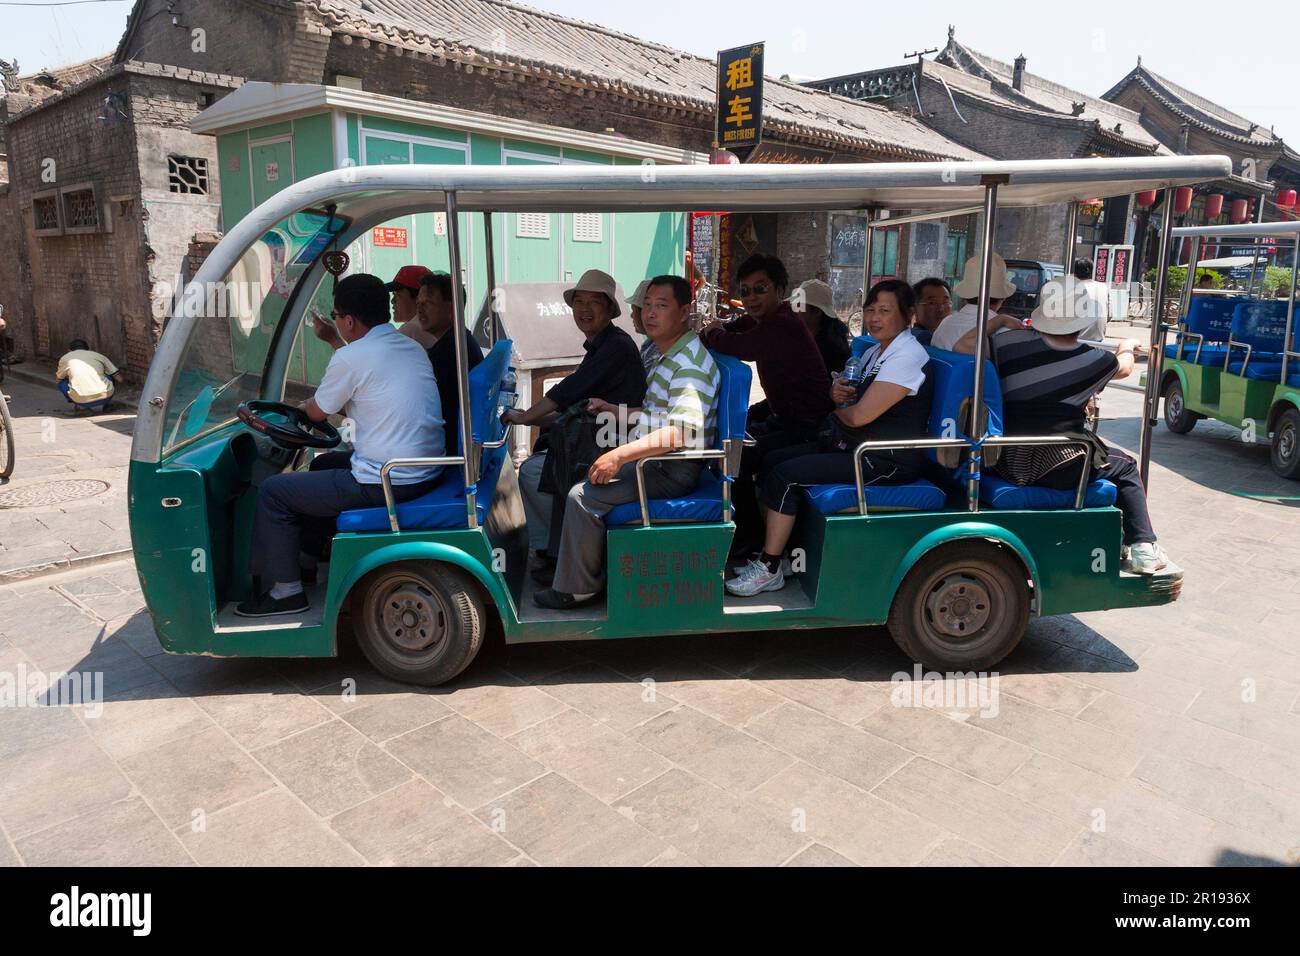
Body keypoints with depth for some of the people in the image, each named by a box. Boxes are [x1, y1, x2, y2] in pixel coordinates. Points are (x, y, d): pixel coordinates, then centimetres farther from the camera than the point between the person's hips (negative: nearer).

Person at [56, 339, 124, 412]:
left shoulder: (65, 358, 16)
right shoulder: (99, 356, 17)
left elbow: (58, 378, 34)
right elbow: (120, 379, 15)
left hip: (81, 400, -1)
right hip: (105, 396, 1)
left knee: (62, 383, 30)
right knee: (112, 376, 31)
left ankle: (78, 406, 10)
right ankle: (107, 404, 20)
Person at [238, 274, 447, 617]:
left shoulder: (349, 359, -14)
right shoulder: (413, 347, 9)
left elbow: (317, 412, 2)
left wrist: (306, 404, 24)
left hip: (386, 484, -9)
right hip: (427, 471, 9)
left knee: (273, 492, 6)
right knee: (323, 466, 31)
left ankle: (286, 591, 14)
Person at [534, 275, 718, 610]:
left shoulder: (690, 365, -19)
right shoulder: (668, 356, 15)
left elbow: (682, 431, -32)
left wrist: (620, 455, -33)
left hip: (672, 471, -11)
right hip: (652, 460, 11)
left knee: (583, 496, -19)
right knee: (585, 478, 15)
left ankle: (576, 589, -4)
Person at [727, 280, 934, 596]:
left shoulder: (907, 355, -18)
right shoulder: (874, 352, 13)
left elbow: (860, 415, -24)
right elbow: (849, 402, 23)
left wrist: (839, 410, -1)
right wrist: (837, 392, -1)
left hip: (886, 460, -10)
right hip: (850, 444, 10)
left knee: (784, 476, -18)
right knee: (773, 460, 4)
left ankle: (769, 570, -7)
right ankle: (768, 554, 7)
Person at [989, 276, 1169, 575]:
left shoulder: (1007, 341, -6)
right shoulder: (1093, 360, -3)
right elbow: (1124, 366, 22)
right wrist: (1127, 347, 44)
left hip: (1004, 462, 3)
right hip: (1056, 470, -3)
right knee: (1126, 469, 24)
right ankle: (1142, 547, 21)